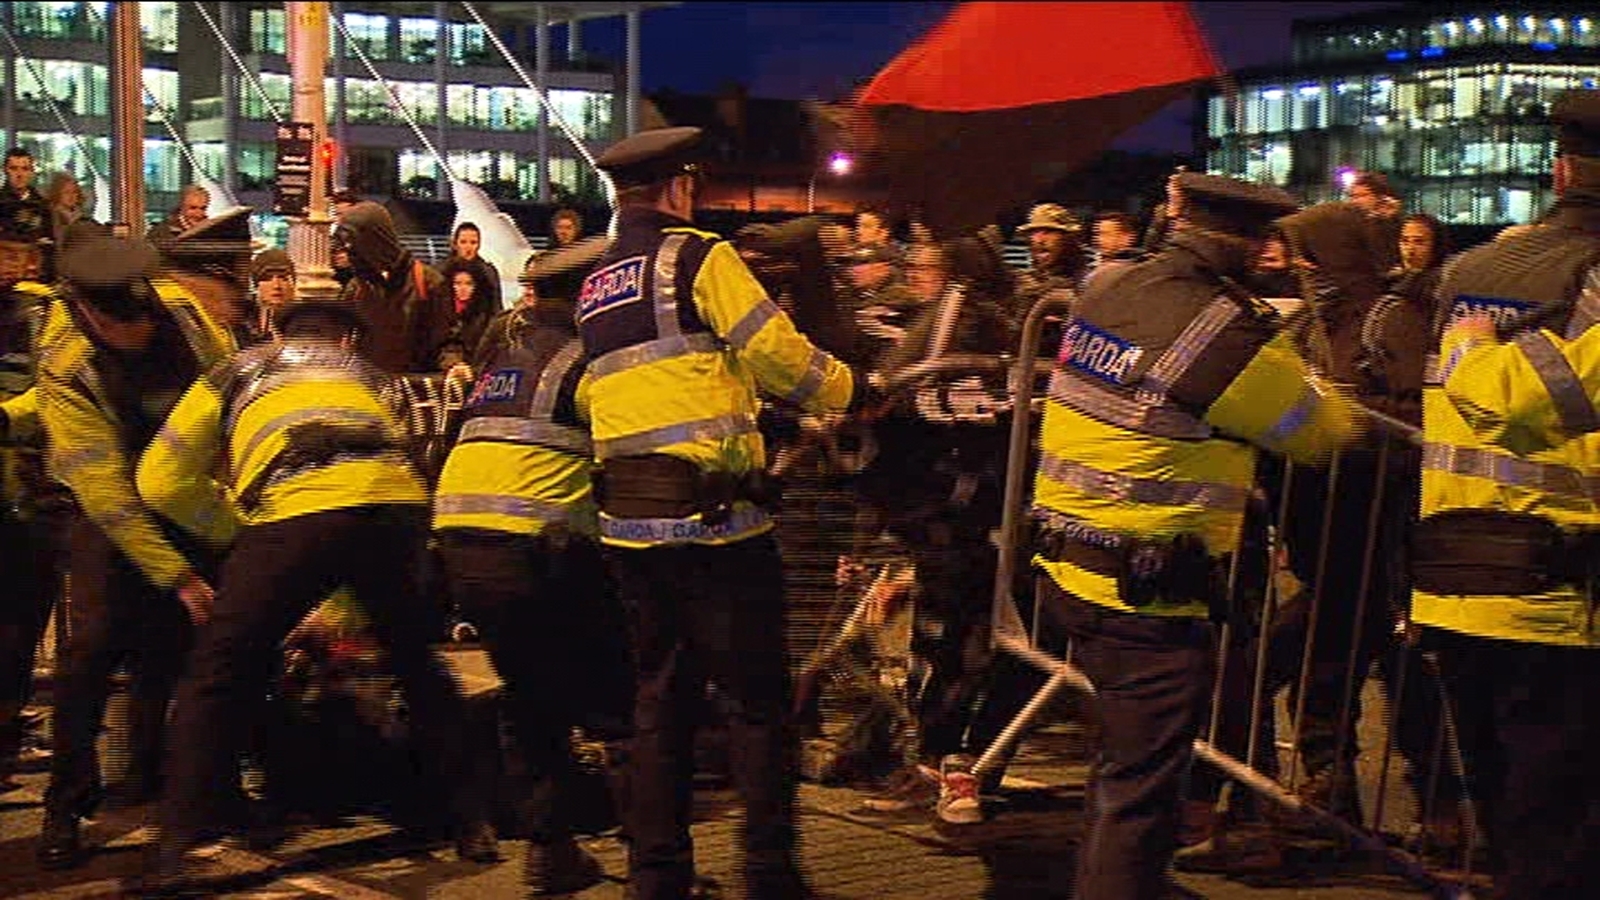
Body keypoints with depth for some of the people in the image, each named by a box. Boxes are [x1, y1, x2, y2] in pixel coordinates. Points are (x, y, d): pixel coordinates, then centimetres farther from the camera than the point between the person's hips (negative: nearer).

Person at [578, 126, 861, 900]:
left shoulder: (592, 288, 16)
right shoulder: (699, 257, -6)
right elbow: (776, 353, -9)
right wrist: (845, 390, 8)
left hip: (628, 517, 7)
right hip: (711, 514, -7)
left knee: (660, 697, 14)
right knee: (758, 699, 1)